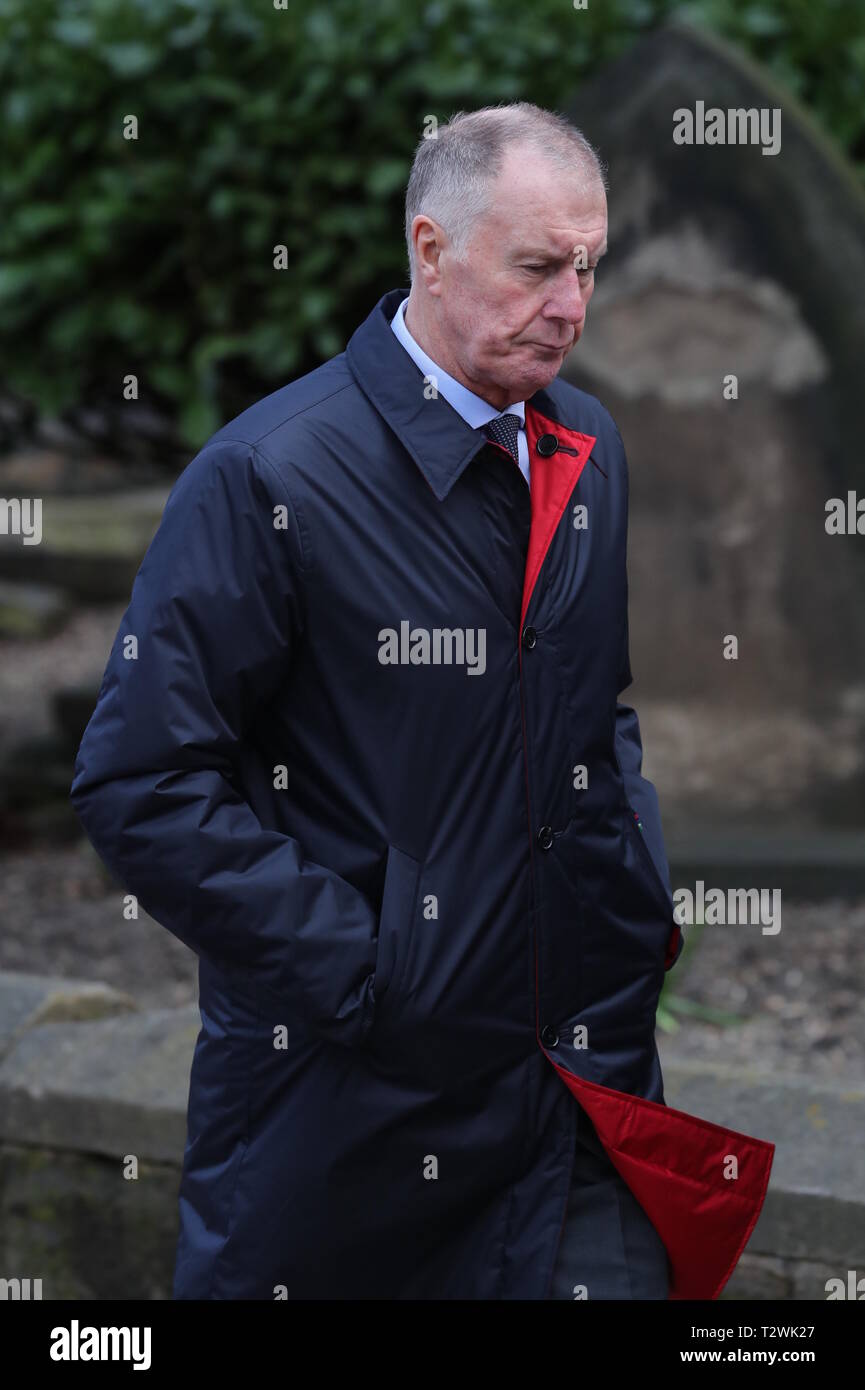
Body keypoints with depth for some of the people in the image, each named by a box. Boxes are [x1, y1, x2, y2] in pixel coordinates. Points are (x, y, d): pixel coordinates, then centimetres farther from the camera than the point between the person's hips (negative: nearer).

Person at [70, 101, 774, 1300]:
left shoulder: (592, 454, 7)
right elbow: (139, 784, -17)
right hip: (344, 1100, -5)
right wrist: (354, 973, -17)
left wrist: (644, 892, 6)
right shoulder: (270, 477, -14)